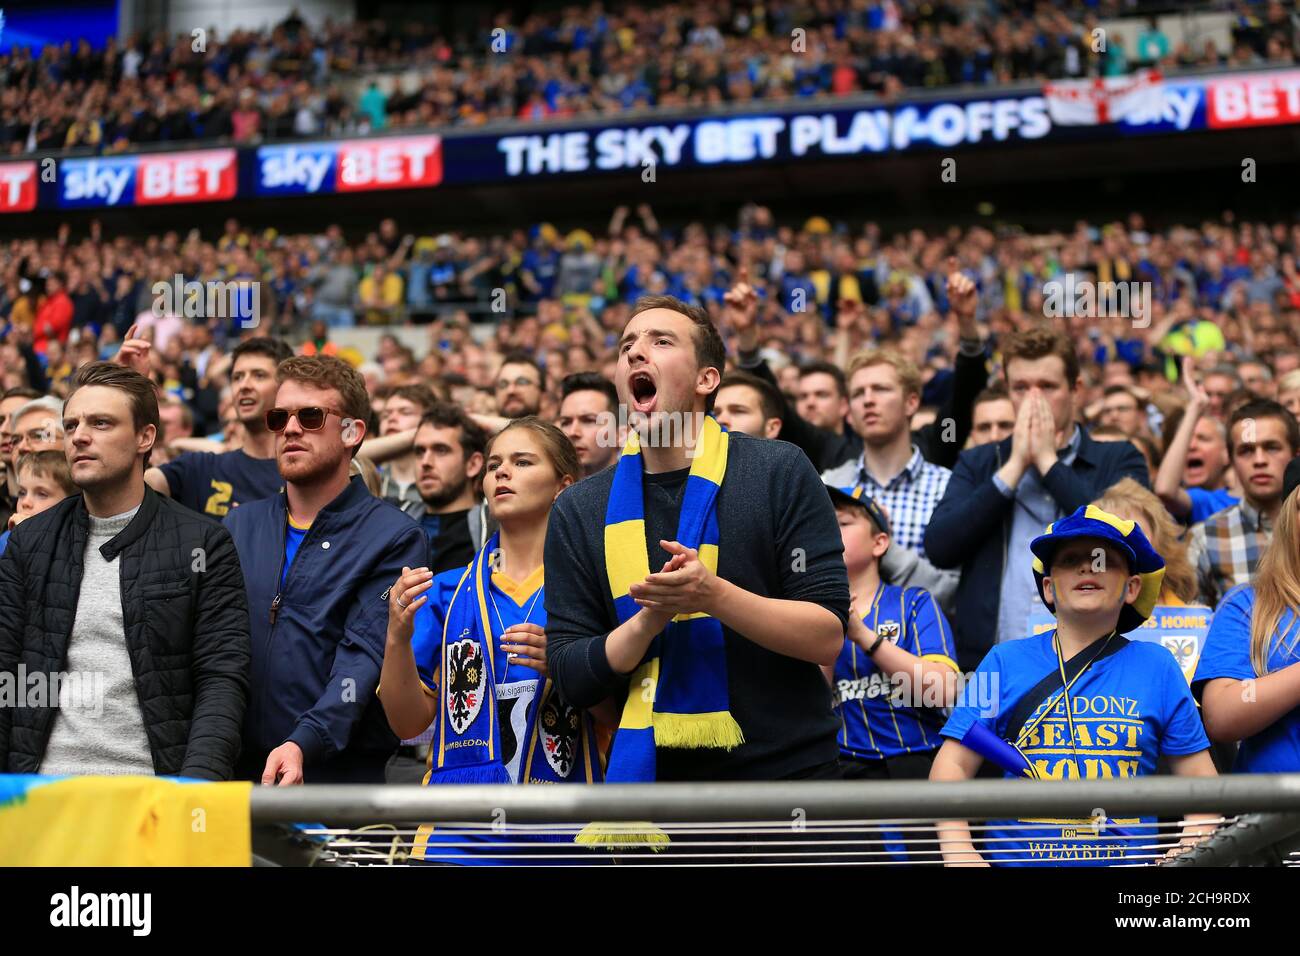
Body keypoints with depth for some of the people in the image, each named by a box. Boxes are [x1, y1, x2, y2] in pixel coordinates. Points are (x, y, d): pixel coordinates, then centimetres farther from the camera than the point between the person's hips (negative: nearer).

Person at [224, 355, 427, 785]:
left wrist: (304, 744, -27)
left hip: (342, 777, -4)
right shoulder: (240, 525, 15)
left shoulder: (395, 537, -1)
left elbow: (364, 656, -12)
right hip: (234, 772, 4)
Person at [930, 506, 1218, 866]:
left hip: (1127, 859, 1)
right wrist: (958, 849, -12)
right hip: (1014, 858, -1)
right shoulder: (1006, 662, 6)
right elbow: (953, 765, 3)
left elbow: (1200, 781, 9)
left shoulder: (1157, 667, 8)